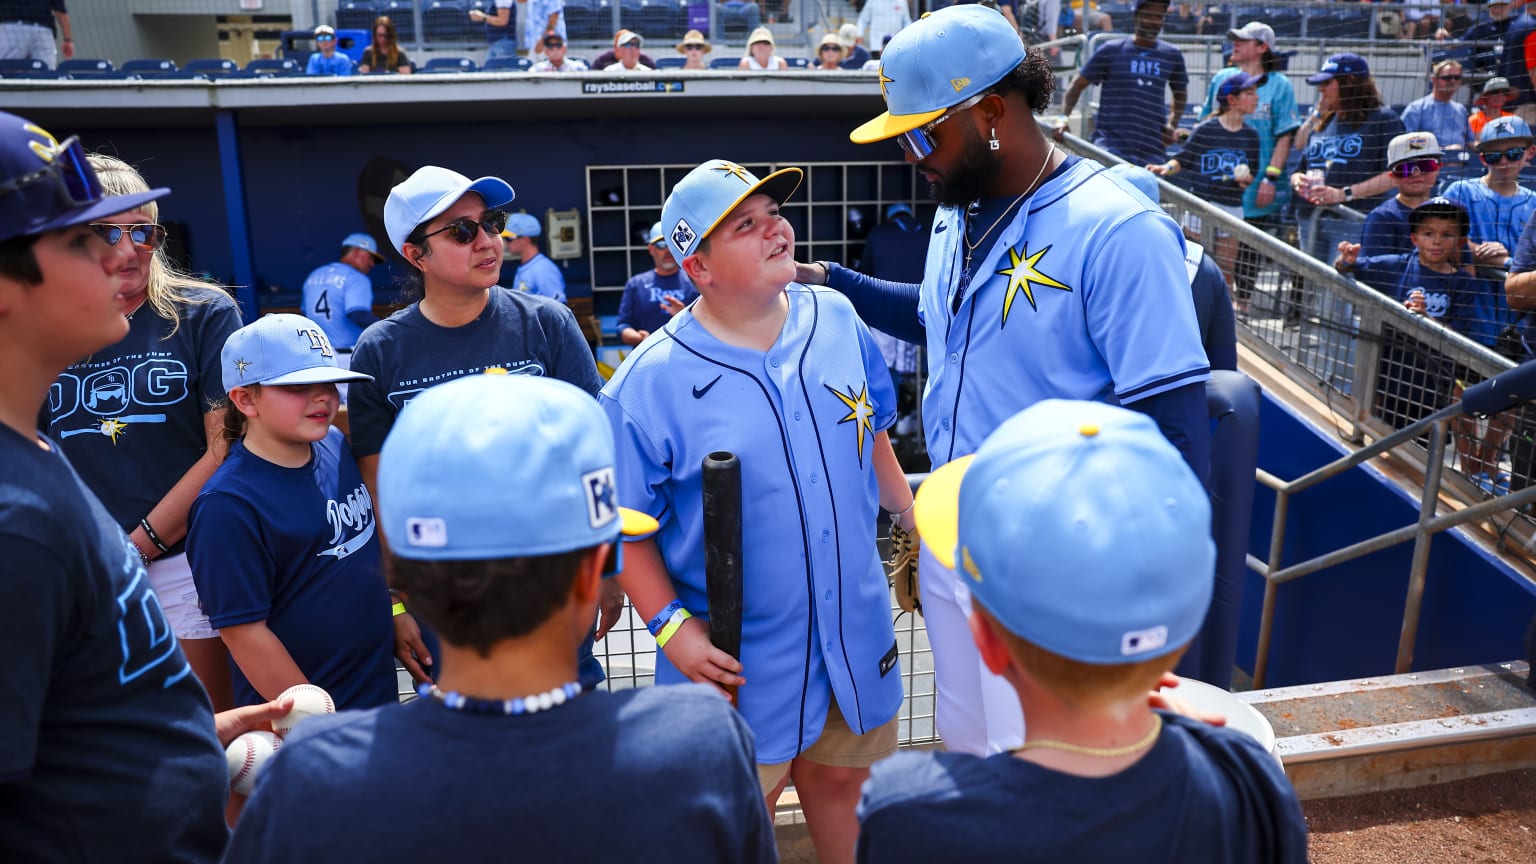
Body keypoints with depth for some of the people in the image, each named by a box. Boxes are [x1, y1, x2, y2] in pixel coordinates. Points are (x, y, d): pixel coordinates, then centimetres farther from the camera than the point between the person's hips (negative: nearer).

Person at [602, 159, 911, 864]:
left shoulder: (836, 319, -2)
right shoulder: (649, 383, -17)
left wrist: (914, 521, 14)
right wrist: (671, 626, -17)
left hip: (857, 626, 5)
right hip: (739, 658, -4)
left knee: (843, 780, 23)